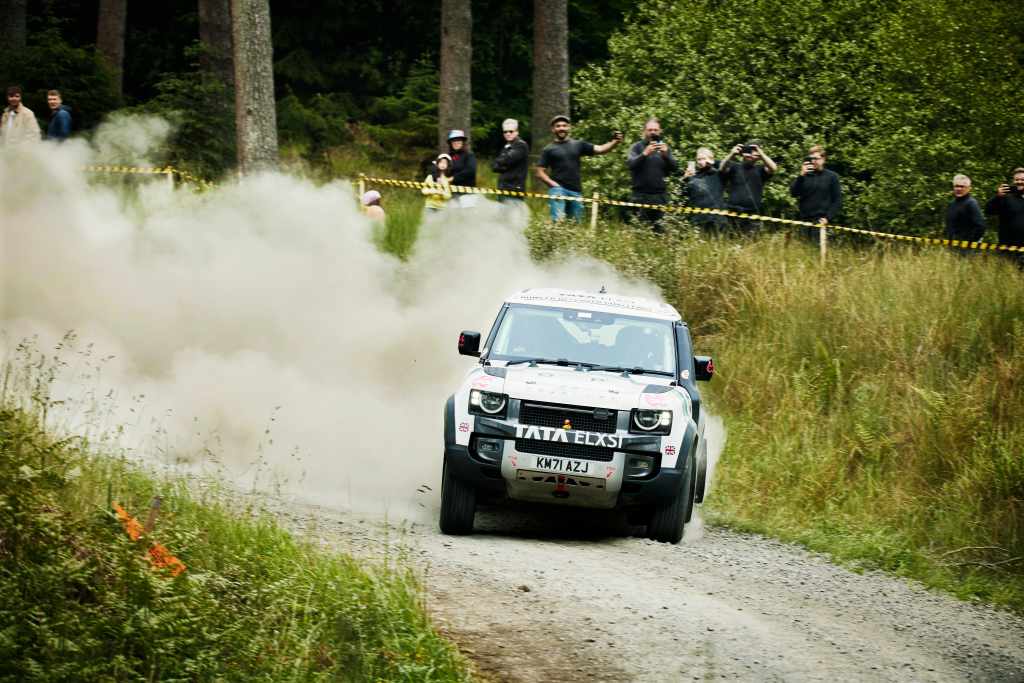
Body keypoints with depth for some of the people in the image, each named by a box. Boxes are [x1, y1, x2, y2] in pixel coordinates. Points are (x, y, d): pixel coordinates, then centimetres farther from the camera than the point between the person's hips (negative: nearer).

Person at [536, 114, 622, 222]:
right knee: (557, 221, -19)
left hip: (576, 191, 4)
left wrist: (615, 142, -10)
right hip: (558, 190, -4)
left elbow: (600, 149, 7)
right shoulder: (549, 150, 7)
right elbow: (540, 172, 5)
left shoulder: (578, 145, 14)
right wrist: (553, 184, -10)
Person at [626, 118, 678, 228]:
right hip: (641, 195, -2)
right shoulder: (637, 147, 7)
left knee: (659, 227, -4)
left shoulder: (664, 147, 15)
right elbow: (630, 164, -8)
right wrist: (644, 154, -22)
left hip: (660, 196, 2)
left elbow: (675, 168, 5)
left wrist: (666, 155, -13)